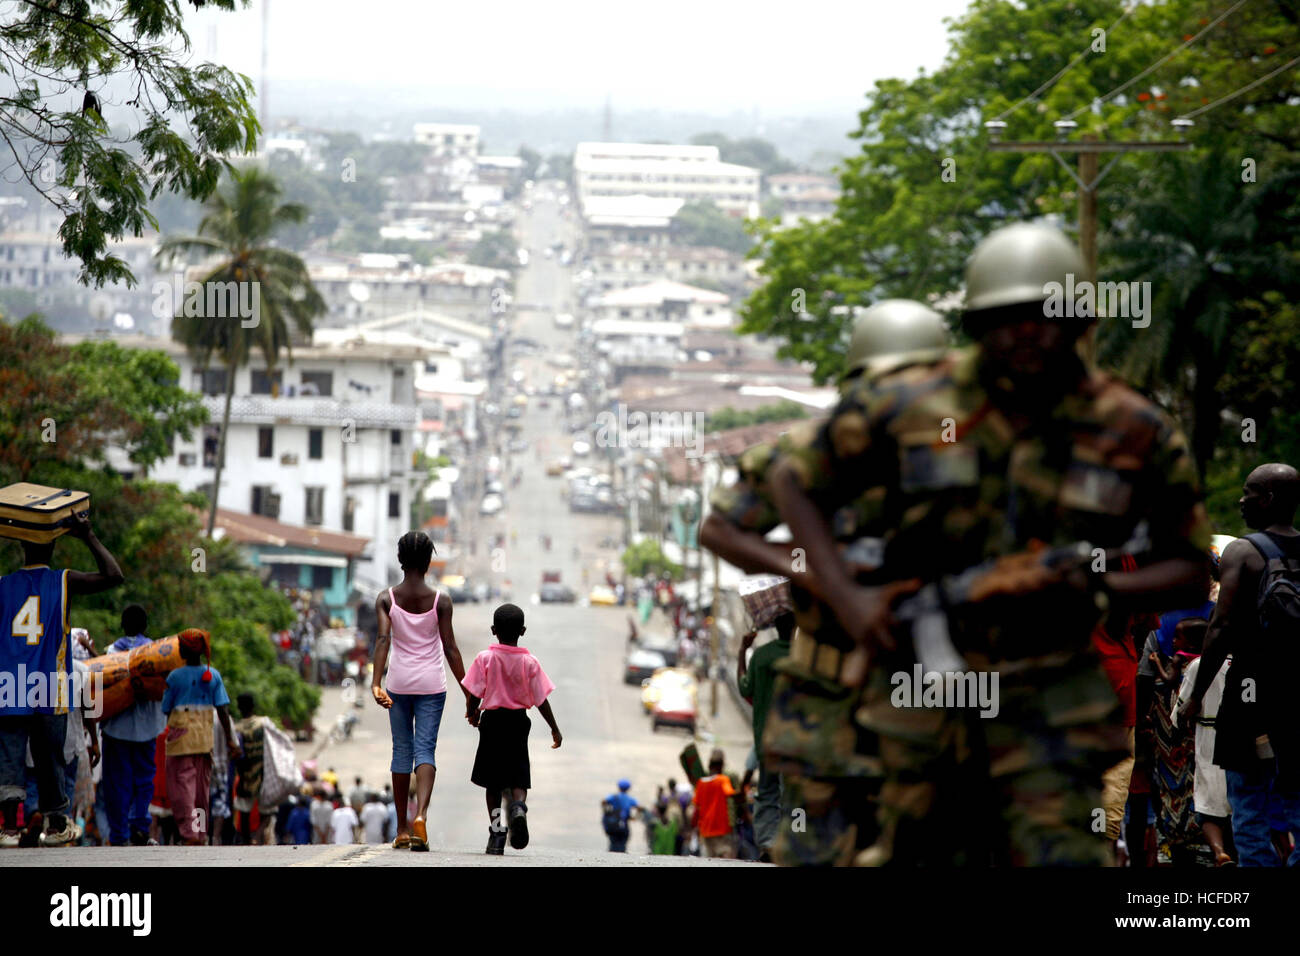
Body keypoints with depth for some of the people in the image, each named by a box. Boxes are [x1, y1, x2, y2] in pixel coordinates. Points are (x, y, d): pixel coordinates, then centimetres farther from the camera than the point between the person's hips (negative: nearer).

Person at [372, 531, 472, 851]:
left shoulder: (386, 599, -3)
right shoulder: (441, 600, -5)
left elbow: (383, 640, -16)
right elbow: (450, 648, -6)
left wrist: (376, 683, -24)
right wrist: (467, 692, -2)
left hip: (399, 682, 1)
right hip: (431, 684, -1)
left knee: (402, 751, 11)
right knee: (425, 750, -1)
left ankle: (402, 829, 14)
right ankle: (420, 815, -26)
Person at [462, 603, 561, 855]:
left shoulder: (484, 658, -7)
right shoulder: (530, 662, -3)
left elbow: (474, 694, -6)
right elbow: (541, 700, -2)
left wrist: (473, 714, 15)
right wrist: (555, 729, 7)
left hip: (492, 719, -1)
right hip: (518, 721, 1)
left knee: (492, 782, 7)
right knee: (518, 776, 7)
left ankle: (497, 830, 1)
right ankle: (519, 807, -24)